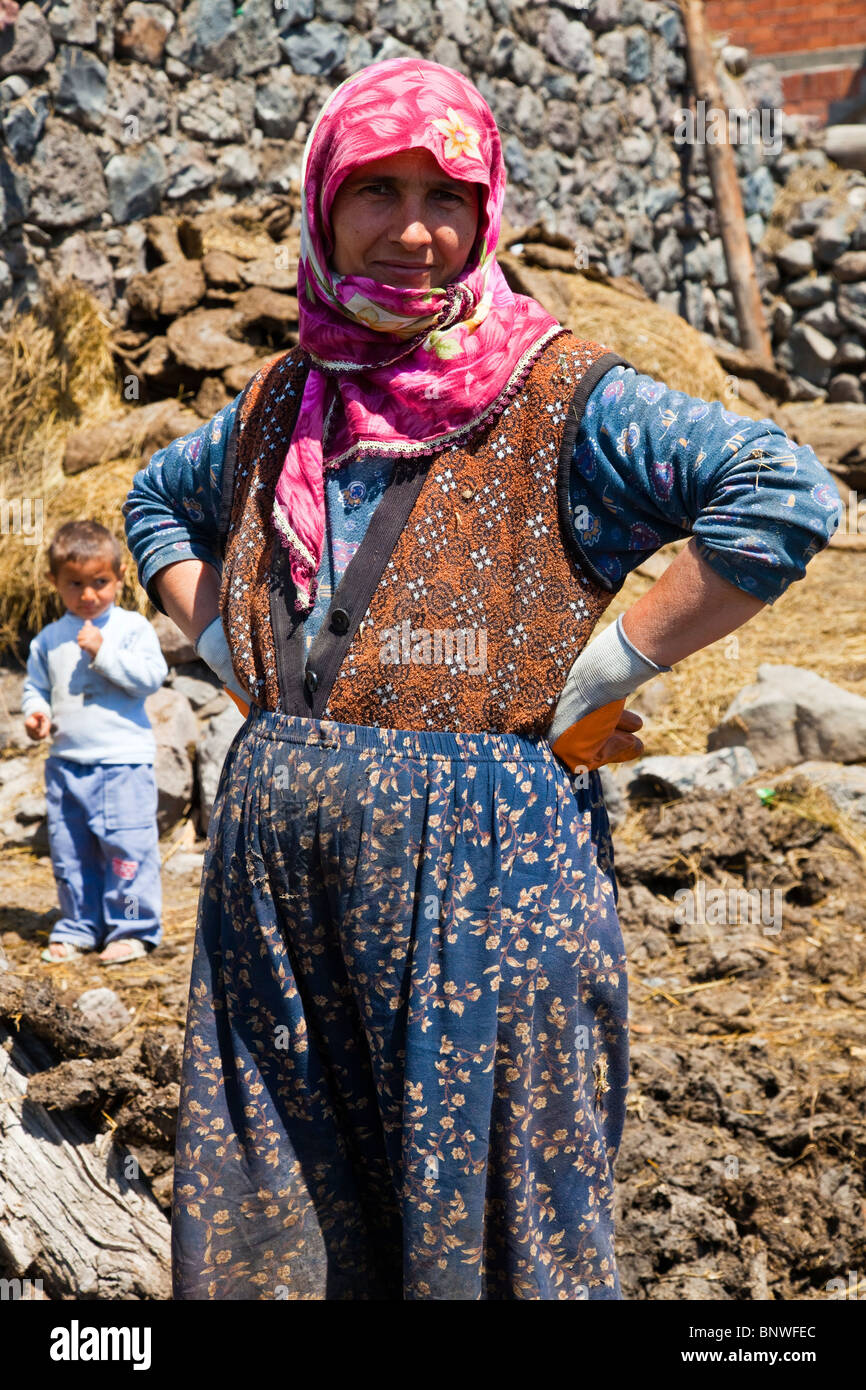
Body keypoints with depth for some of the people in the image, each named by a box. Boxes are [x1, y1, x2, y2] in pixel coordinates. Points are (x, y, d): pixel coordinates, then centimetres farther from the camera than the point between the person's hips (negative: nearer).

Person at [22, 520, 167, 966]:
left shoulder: (132, 628, -2)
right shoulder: (48, 640, 9)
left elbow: (151, 676, -14)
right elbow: (35, 687, 18)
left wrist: (104, 652, -18)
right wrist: (35, 713, -3)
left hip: (123, 761, -5)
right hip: (65, 763, 5)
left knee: (126, 847, -5)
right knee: (69, 852, 10)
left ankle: (132, 927, 6)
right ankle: (77, 928, 22)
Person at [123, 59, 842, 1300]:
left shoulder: (558, 399, -6)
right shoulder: (280, 405, 12)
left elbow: (789, 495, -18)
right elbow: (157, 502, 32)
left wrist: (598, 674, -16)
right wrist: (219, 638, 14)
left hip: (477, 862, -5)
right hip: (276, 859, 5)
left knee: (482, 1224, 3)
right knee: (265, 1226, 12)